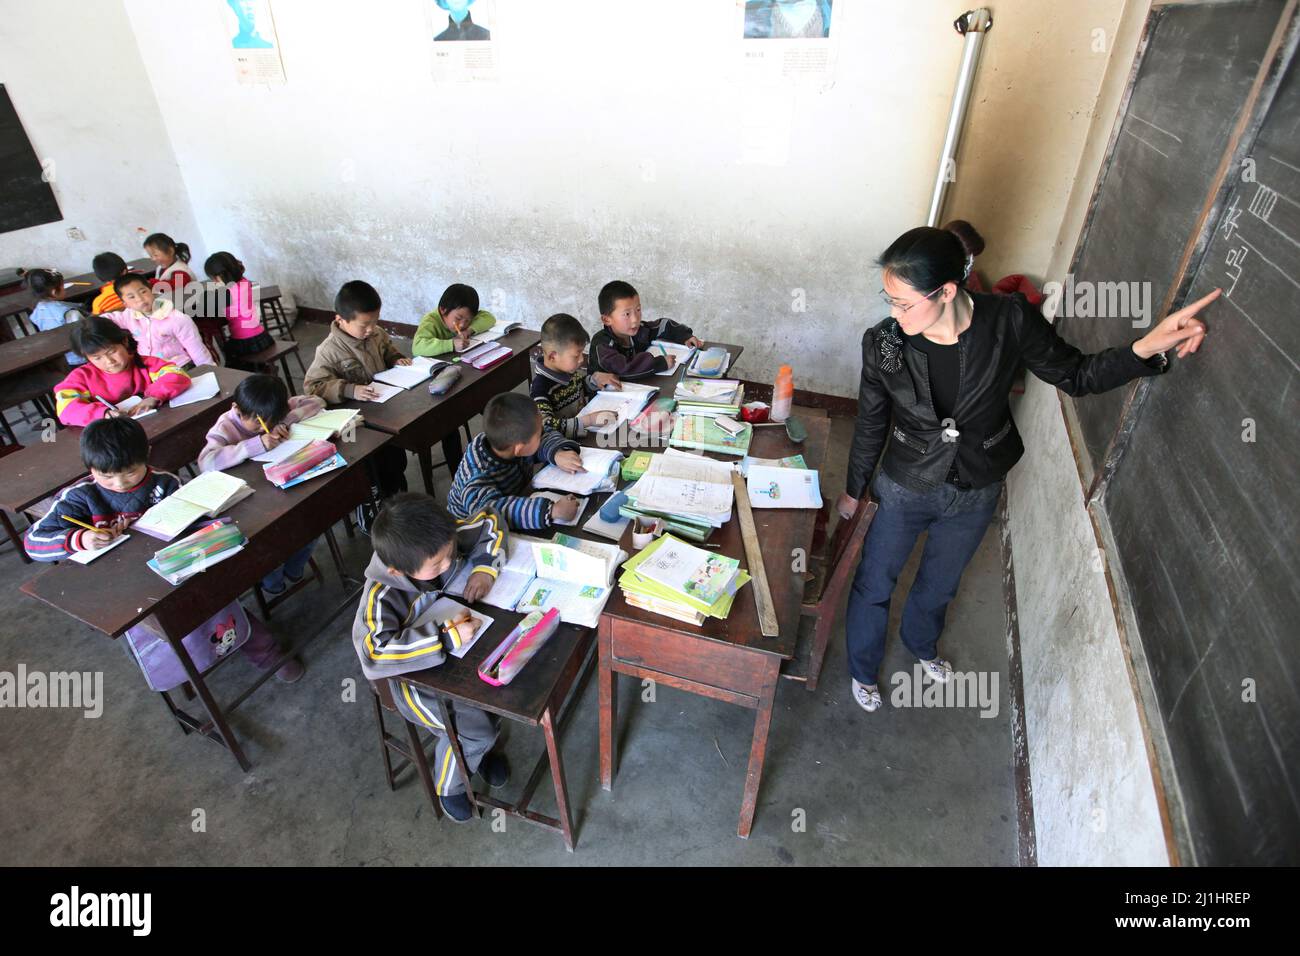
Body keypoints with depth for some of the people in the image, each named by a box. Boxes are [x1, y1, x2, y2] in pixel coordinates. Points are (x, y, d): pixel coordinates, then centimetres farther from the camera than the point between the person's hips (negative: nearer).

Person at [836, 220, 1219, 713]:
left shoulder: (1009, 320, -23)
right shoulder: (882, 343, -23)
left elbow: (1075, 374, -7)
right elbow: (870, 425, -8)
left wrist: (1146, 348, -27)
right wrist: (853, 490, 4)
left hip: (975, 495, 1)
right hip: (905, 488, -1)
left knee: (938, 585, 27)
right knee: (874, 584, 16)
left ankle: (921, 645, 61)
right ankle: (863, 667, 46)